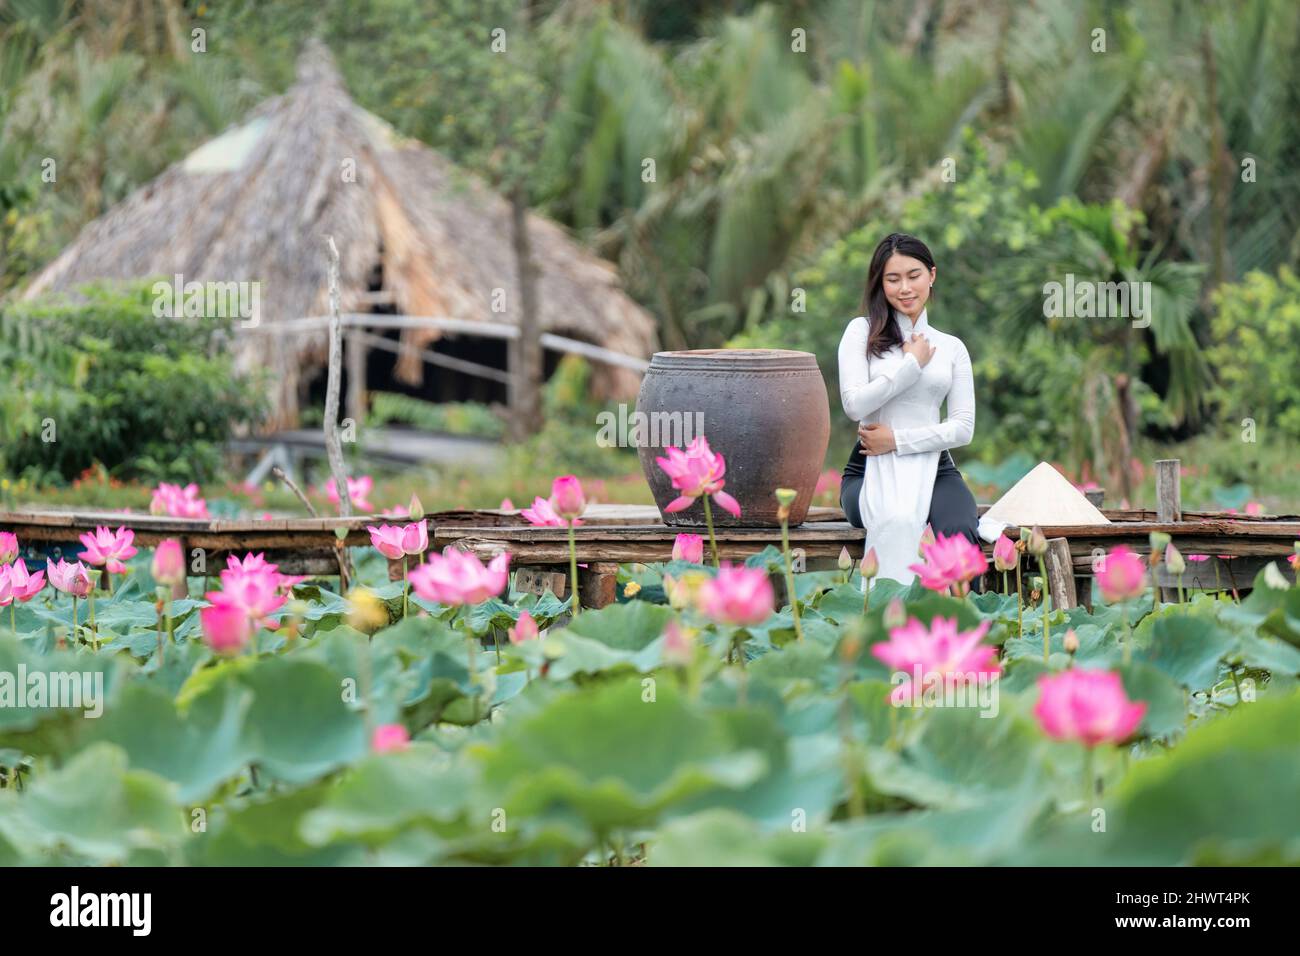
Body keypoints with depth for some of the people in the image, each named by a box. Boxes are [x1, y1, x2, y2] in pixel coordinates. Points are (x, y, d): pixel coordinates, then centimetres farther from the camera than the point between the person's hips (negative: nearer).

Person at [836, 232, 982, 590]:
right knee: (898, 522, -39)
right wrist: (913, 364, -2)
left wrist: (898, 440, -6)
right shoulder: (863, 331, 8)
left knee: (960, 533, -33)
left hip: (932, 466, 2)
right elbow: (855, 403, -7)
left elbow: (964, 427, 7)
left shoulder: (951, 347, 16)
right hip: (872, 469, -2)